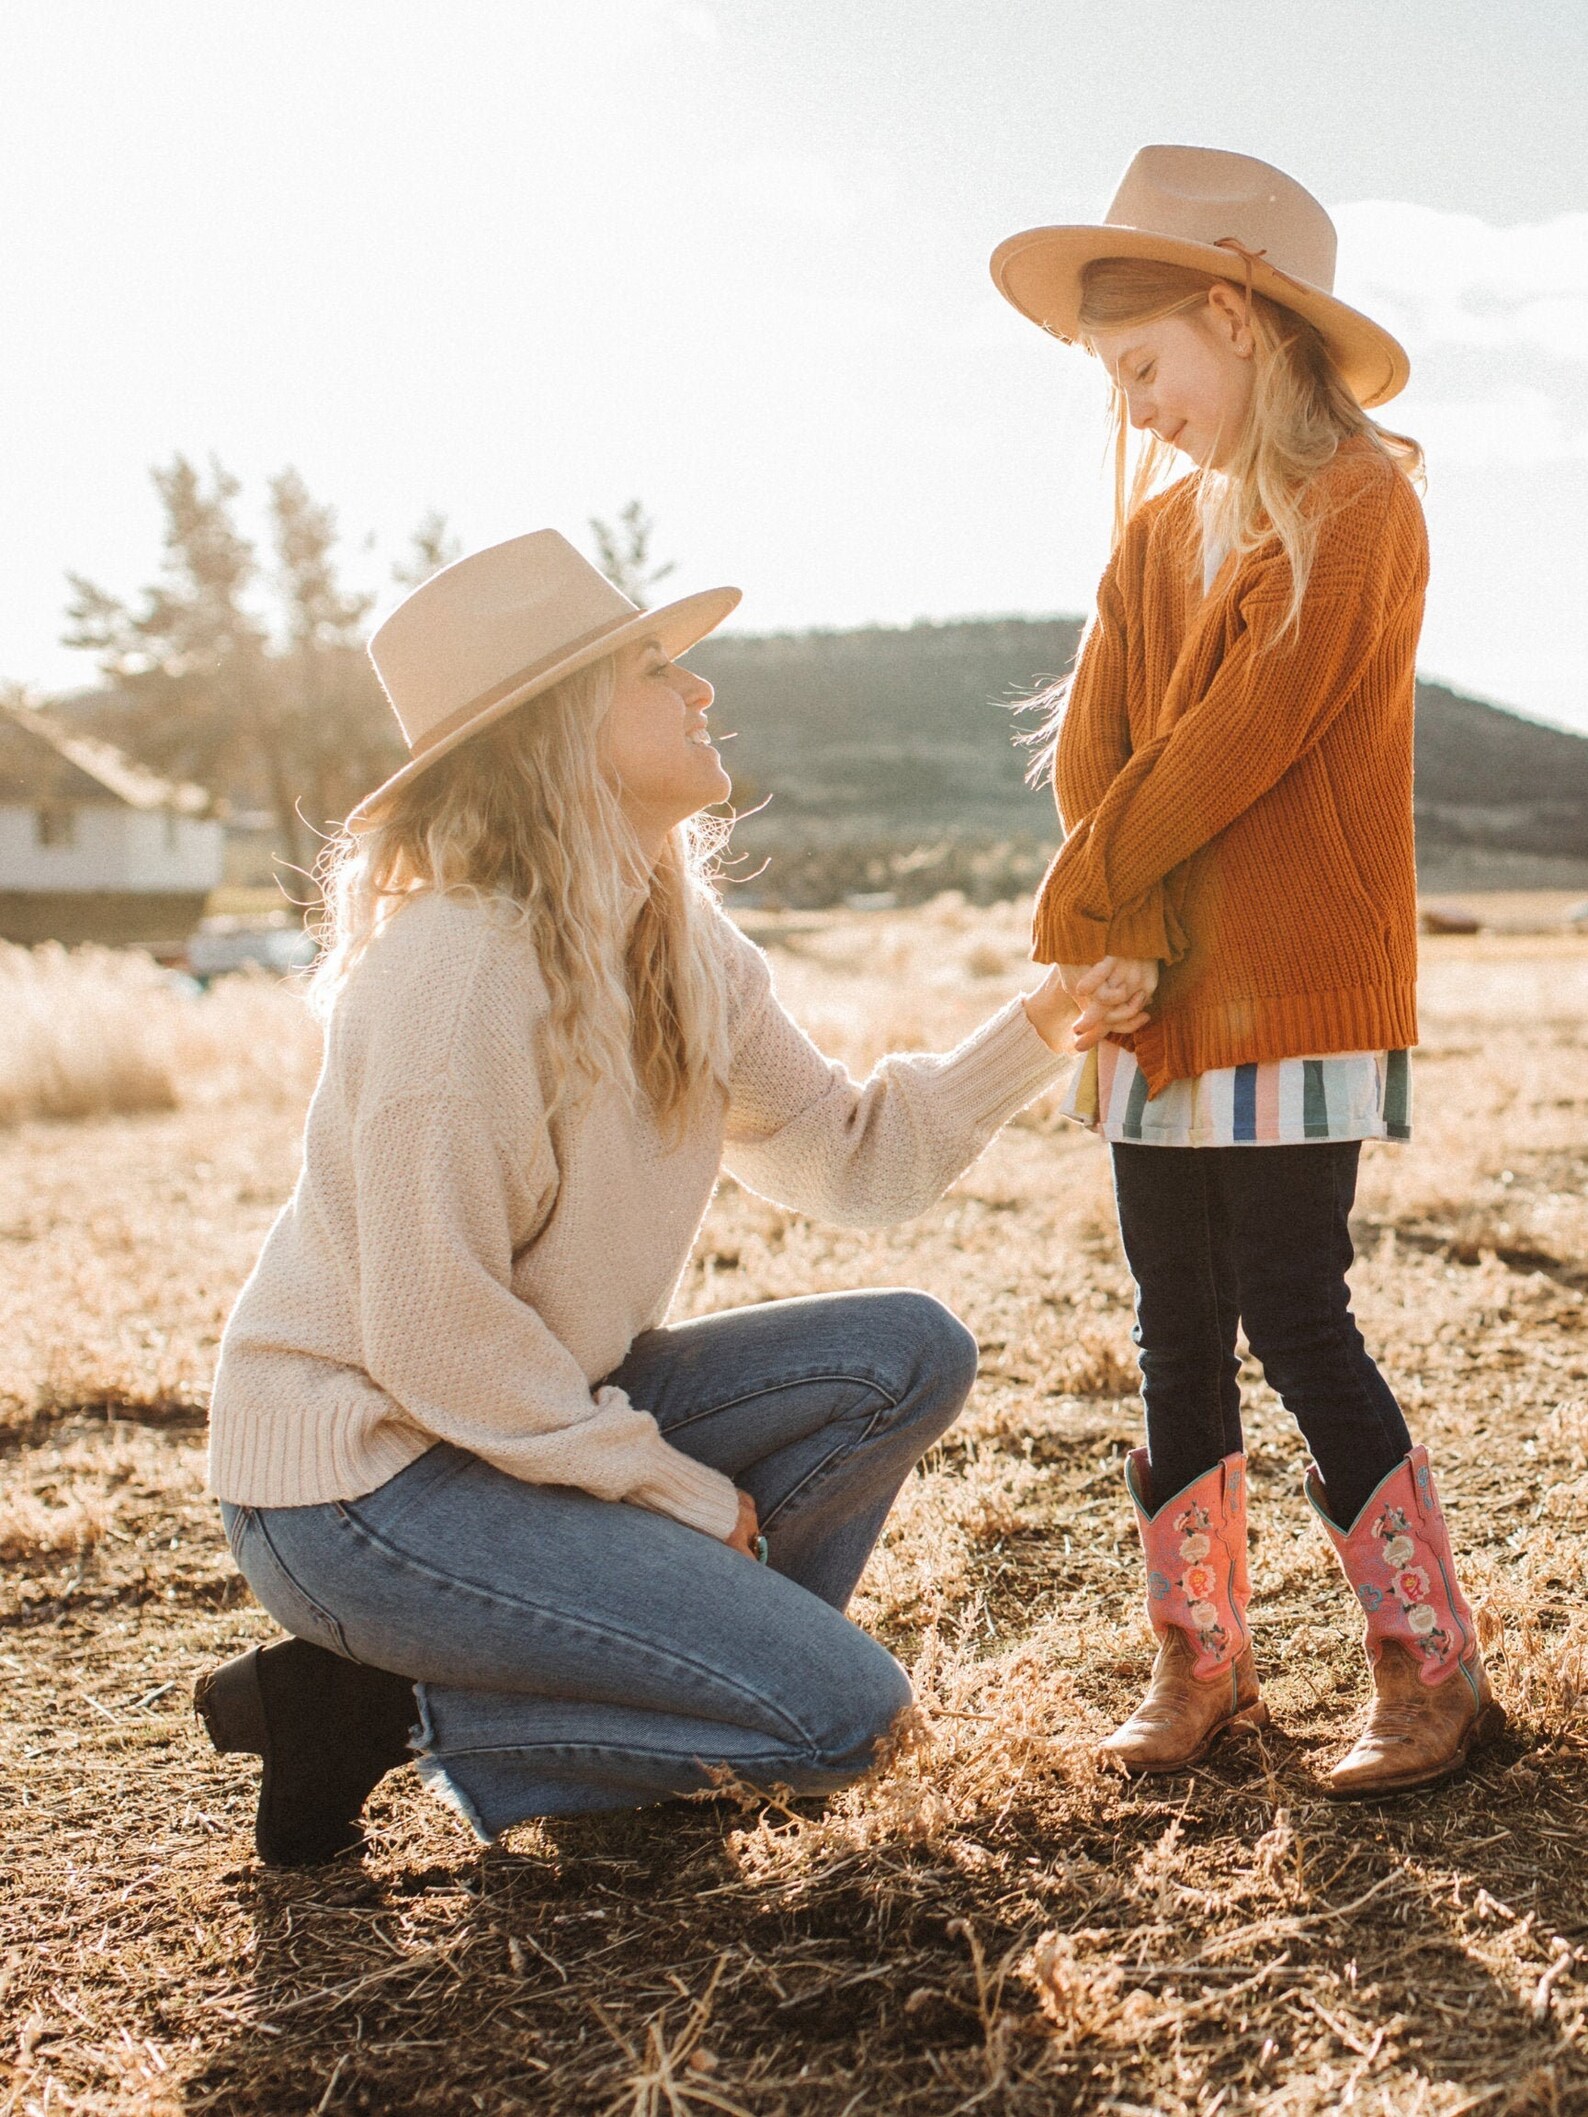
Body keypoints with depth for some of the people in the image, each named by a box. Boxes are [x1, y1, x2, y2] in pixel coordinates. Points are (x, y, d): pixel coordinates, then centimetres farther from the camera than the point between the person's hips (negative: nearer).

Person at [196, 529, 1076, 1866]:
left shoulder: (680, 945, 3)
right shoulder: (464, 967, -24)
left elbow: (847, 1157, 6)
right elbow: (433, 1334, -24)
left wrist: (1041, 1026, -5)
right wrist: (688, 1493, -15)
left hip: (532, 1411, 9)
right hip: (359, 1475, -8)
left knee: (907, 1352, -2)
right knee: (843, 1715, -14)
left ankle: (667, 1654, 4)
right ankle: (386, 1706, -2)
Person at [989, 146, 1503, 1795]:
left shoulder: (1357, 511, -8)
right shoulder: (1158, 528, 14)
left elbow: (1226, 752, -16)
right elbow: (1091, 754, 4)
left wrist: (1072, 913, -9)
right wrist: (1120, 949, -11)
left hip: (1299, 997, -7)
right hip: (1160, 1006, 7)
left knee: (1292, 1320, -6)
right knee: (1177, 1333, 8)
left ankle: (1434, 1669, 9)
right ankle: (1197, 1660, 19)